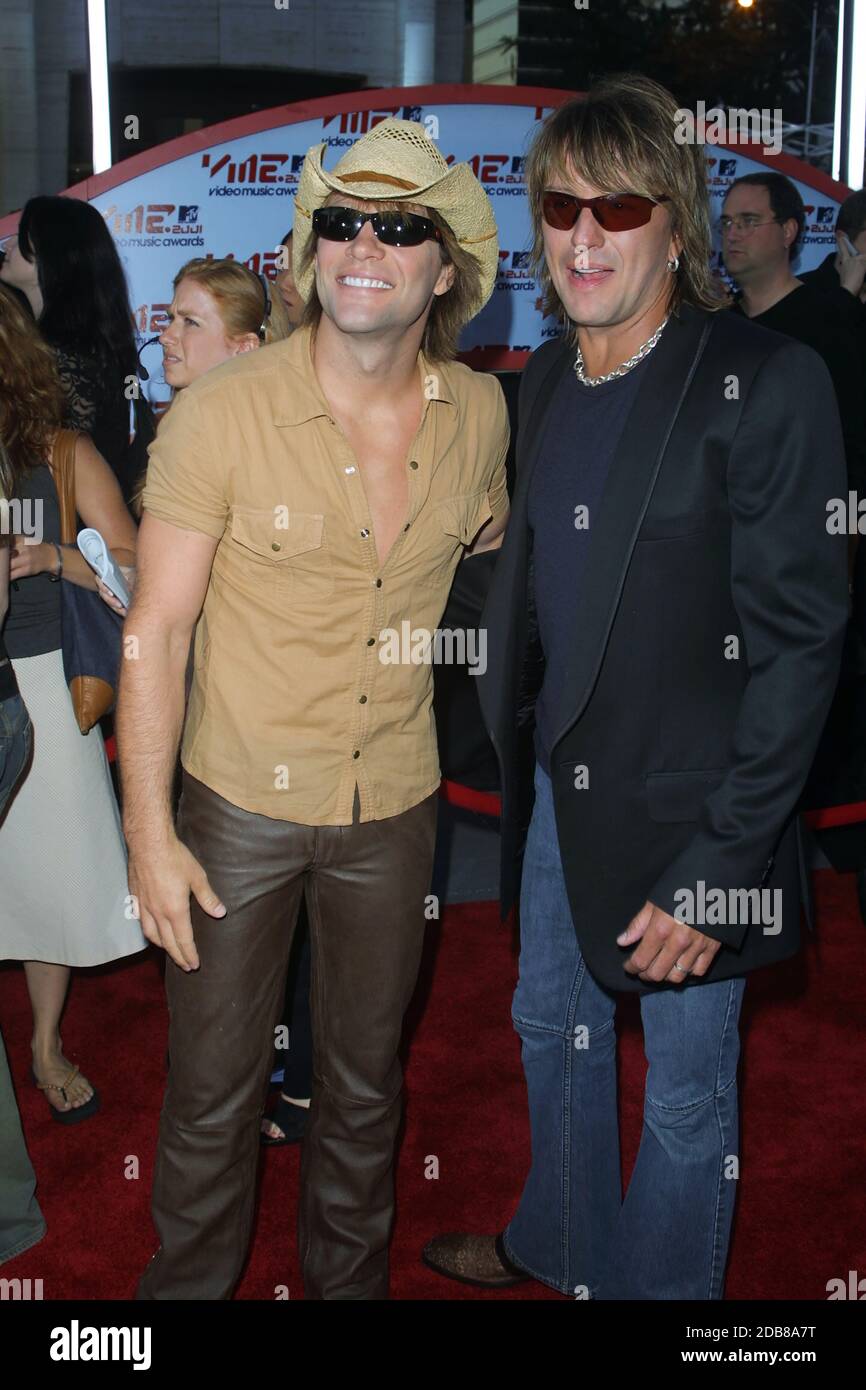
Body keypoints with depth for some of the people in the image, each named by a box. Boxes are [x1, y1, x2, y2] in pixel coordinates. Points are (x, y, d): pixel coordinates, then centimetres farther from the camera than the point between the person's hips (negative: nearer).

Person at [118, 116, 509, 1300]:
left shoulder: (479, 413, -4)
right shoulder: (221, 414, -16)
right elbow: (156, 629, -12)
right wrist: (149, 833, -13)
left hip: (395, 807, 3)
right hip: (240, 804, -3)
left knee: (366, 1078, 20)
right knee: (214, 1089, 12)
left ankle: (350, 1276, 45)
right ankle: (189, 1279, 39)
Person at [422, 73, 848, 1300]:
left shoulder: (767, 385, -18)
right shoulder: (548, 380, 5)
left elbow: (799, 641, -18)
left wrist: (716, 867, -20)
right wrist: (515, 753, 10)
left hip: (686, 815, -7)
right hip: (563, 788, 7)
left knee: (686, 1097, 11)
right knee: (552, 1027, 25)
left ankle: (661, 1286, 36)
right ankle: (559, 1248, 50)